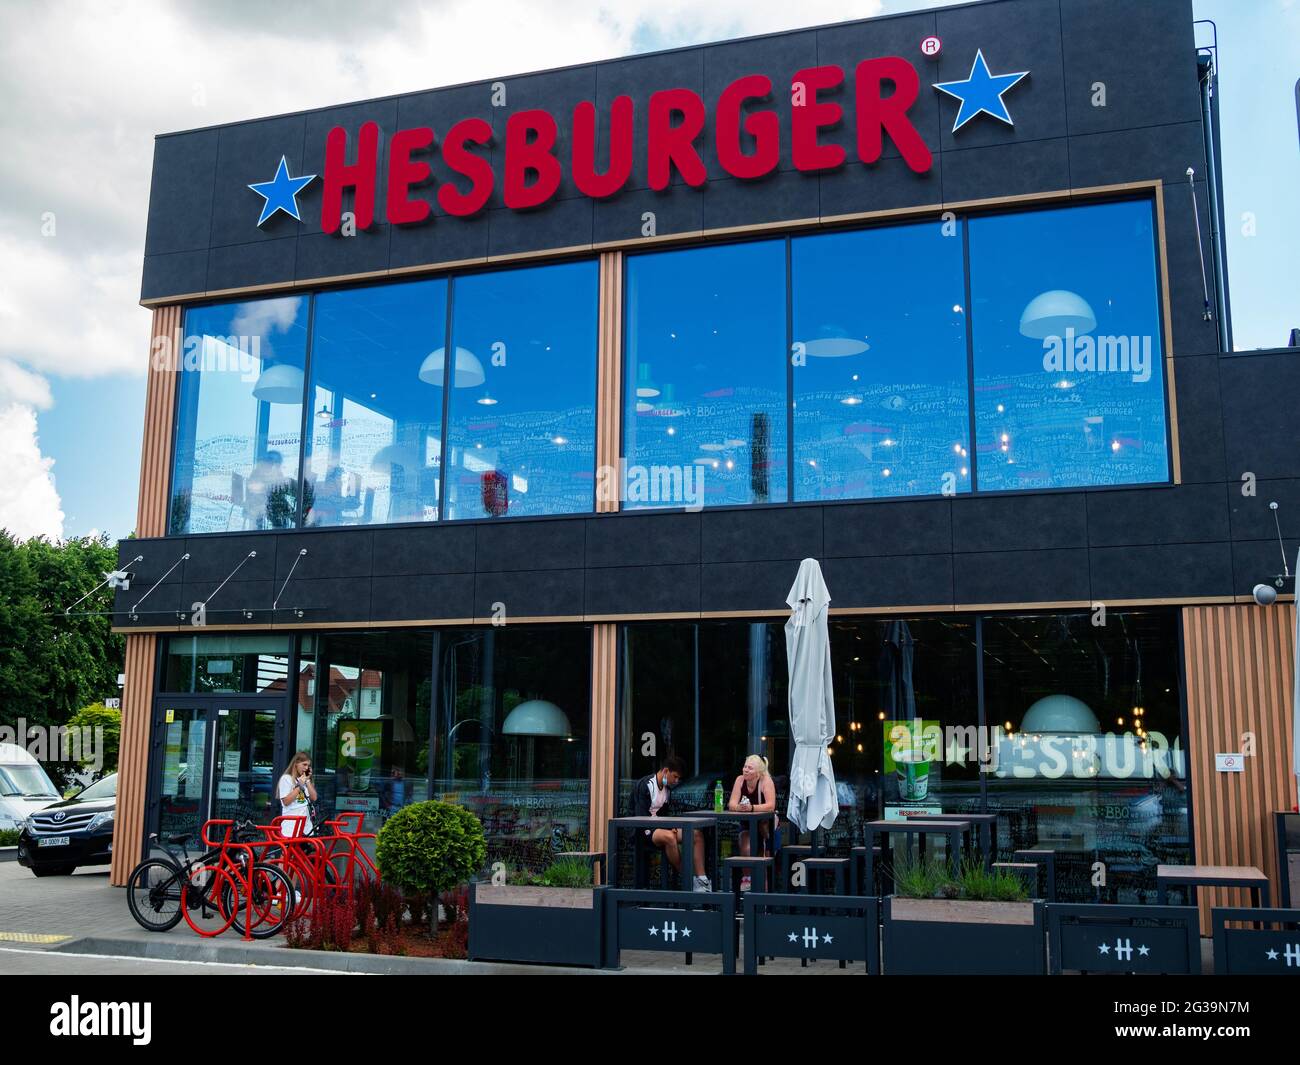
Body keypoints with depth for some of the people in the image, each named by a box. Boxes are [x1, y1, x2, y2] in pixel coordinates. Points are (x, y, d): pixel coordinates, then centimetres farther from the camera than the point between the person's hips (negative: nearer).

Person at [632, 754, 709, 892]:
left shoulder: (667, 787, 14)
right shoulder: (645, 785, -12)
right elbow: (641, 818, -17)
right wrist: (667, 827, -20)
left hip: (661, 826, 8)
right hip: (645, 830, -8)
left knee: (697, 833, -12)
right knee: (669, 837, -39)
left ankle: (701, 879, -21)